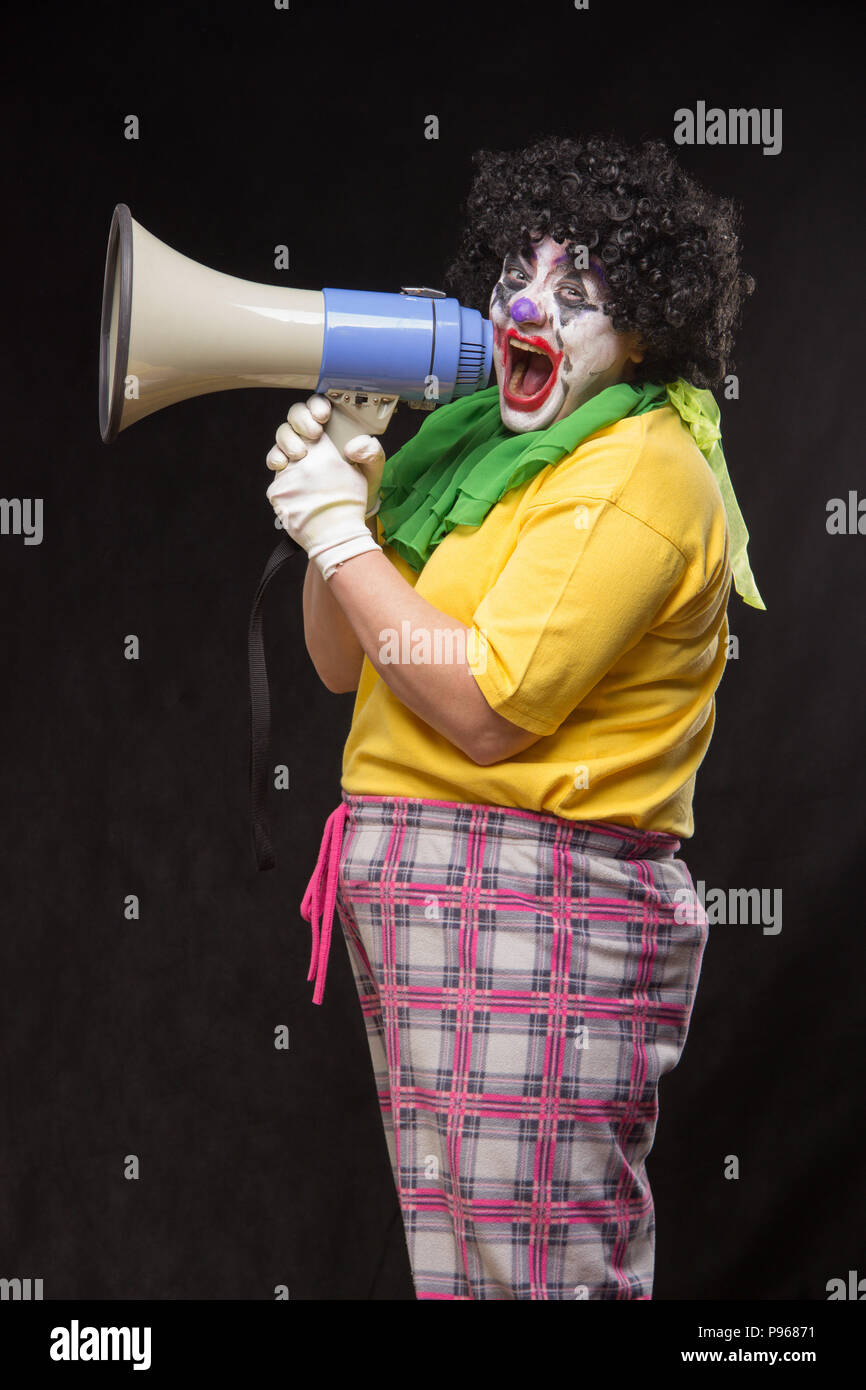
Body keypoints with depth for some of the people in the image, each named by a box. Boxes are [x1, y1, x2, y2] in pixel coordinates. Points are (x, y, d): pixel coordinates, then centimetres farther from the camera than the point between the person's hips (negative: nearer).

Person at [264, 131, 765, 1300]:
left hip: (531, 915, -10)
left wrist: (339, 530, -12)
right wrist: (335, 505, 2)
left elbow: (485, 708, -20)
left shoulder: (637, 476, -12)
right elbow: (344, 662, 19)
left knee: (516, 1269, -7)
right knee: (453, 1249, 16)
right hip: (426, 898, 10)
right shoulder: (489, 445, 17)